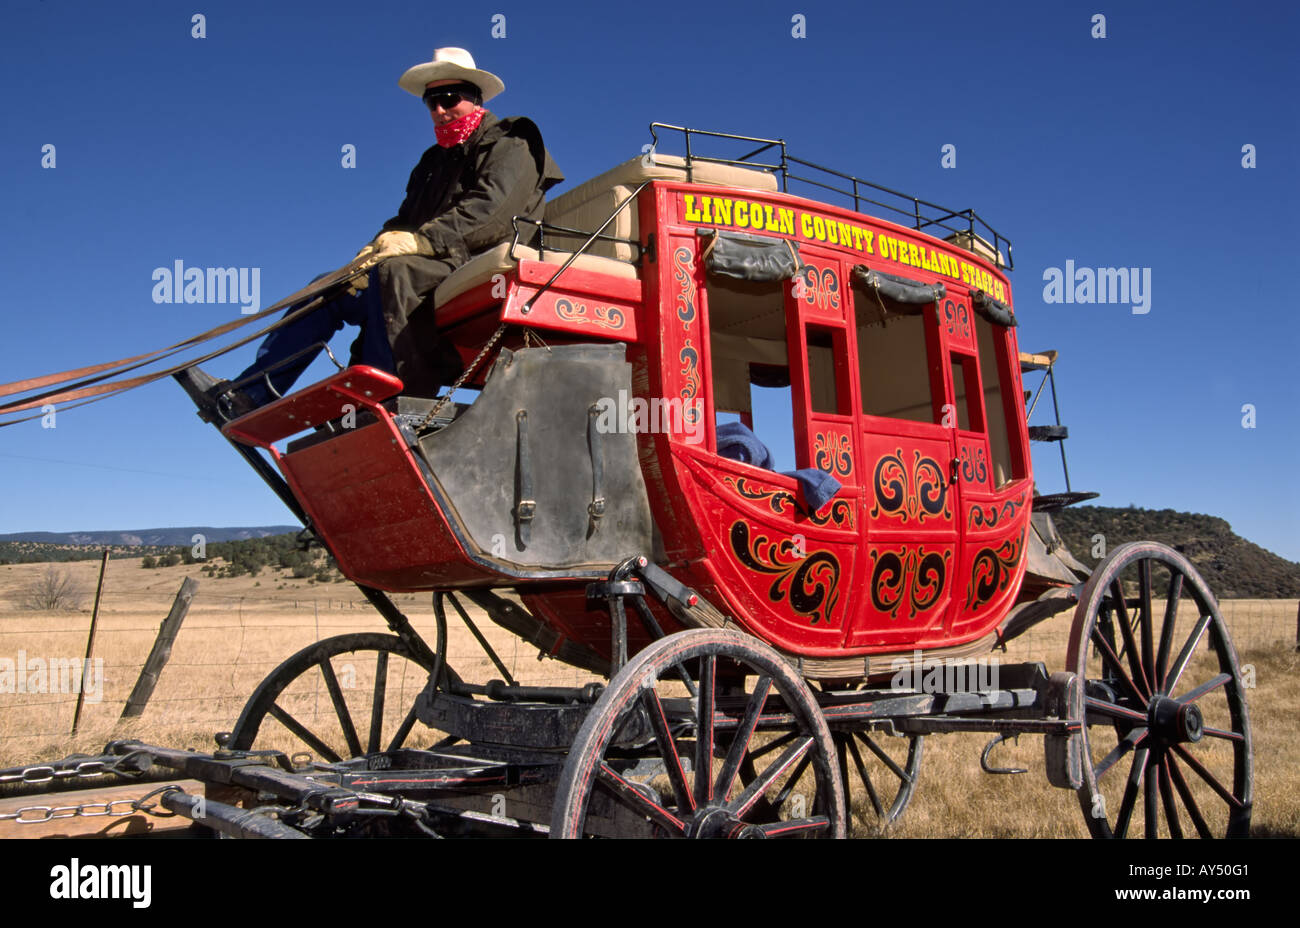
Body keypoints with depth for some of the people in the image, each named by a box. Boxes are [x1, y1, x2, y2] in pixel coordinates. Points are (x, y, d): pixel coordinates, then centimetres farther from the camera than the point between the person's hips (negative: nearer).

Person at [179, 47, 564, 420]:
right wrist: (376, 247, -6)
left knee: (393, 272, -34)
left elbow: (490, 210, -17)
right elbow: (405, 221, 17)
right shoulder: (434, 159, 26)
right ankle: (244, 396, 0)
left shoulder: (509, 143, 1)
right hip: (433, 269, 9)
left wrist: (421, 240, -28)